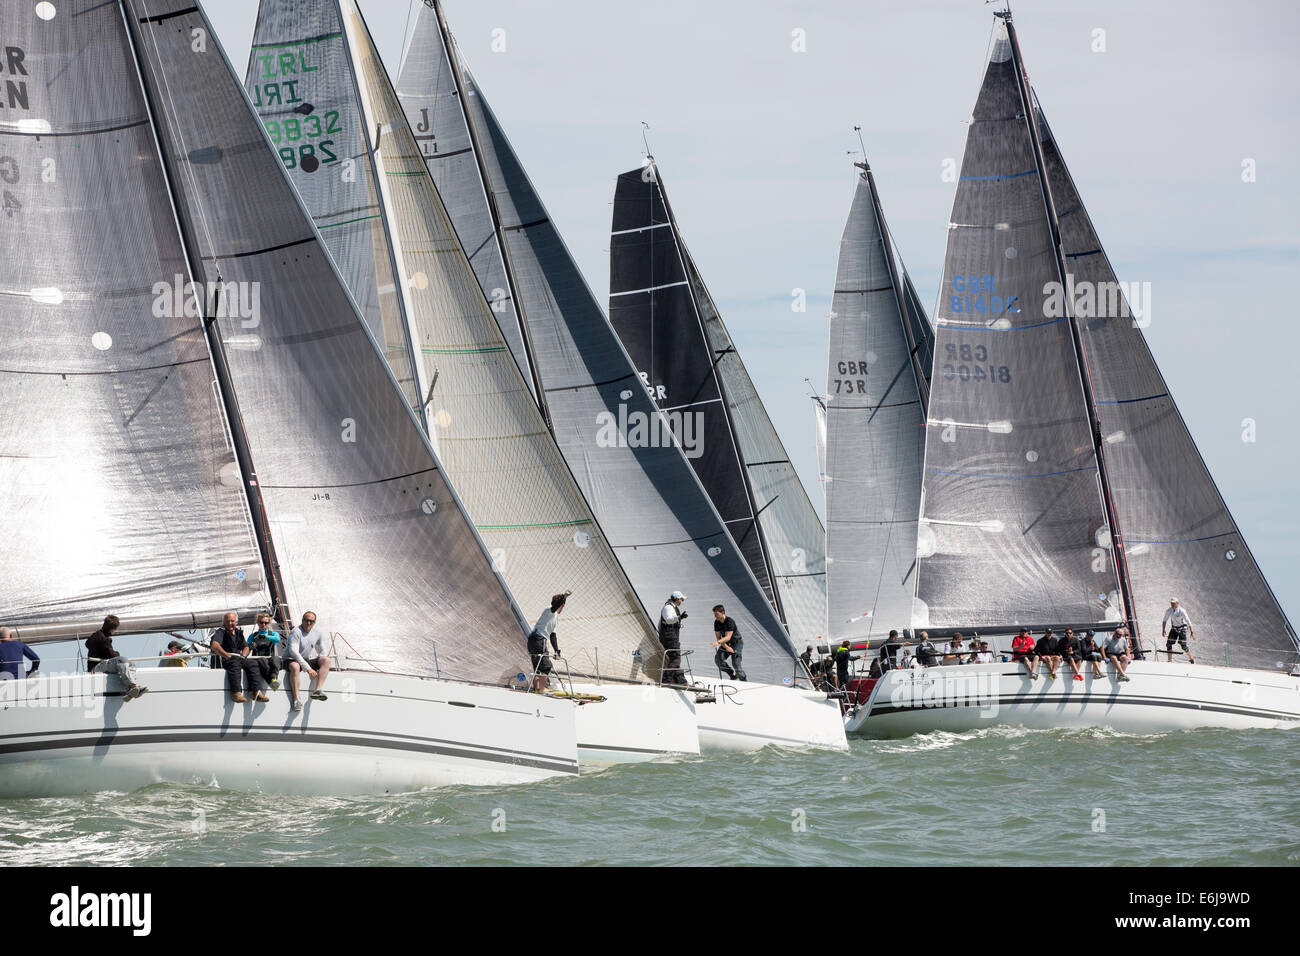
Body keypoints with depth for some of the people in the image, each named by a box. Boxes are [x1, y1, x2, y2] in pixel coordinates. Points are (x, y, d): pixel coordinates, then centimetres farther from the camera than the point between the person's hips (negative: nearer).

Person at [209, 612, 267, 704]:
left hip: (238, 658, 7)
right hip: (222, 660, -7)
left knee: (252, 663, -17)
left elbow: (246, 647, 23)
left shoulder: (239, 632, 22)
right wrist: (227, 656, -27)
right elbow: (214, 645, -18)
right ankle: (236, 693, -49)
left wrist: (243, 655, -2)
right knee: (234, 663, -37)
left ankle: (256, 692, -27)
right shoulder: (220, 632, 0)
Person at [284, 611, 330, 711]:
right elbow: (293, 651, -24)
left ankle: (318, 690, -31)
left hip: (309, 660, 6)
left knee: (326, 660, -16)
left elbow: (321, 651, 18)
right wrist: (307, 668, -29)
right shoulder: (296, 632, -14)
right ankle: (296, 699, -42)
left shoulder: (317, 633, 6)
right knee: (295, 667, -39)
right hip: (292, 660, -6)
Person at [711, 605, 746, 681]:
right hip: (726, 644, 6)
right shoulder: (716, 622, -7)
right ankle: (732, 675, 3)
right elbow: (718, 637, -7)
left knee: (736, 664, -18)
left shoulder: (729, 622, -26)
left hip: (737, 643, -6)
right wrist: (726, 647, -21)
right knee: (718, 659, -14)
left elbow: (728, 637, -34)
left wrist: (718, 642, -50)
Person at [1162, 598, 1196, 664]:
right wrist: (1163, 630, -7)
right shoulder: (1169, 611, -9)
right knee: (1168, 644, -7)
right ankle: (1170, 661, 3)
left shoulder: (1181, 611, -23)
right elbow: (1164, 621, 3)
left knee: (1184, 646, -11)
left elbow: (1188, 622, -24)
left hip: (1182, 628, -5)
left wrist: (1192, 632, -28)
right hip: (1174, 628, 5)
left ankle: (1191, 660, 7)